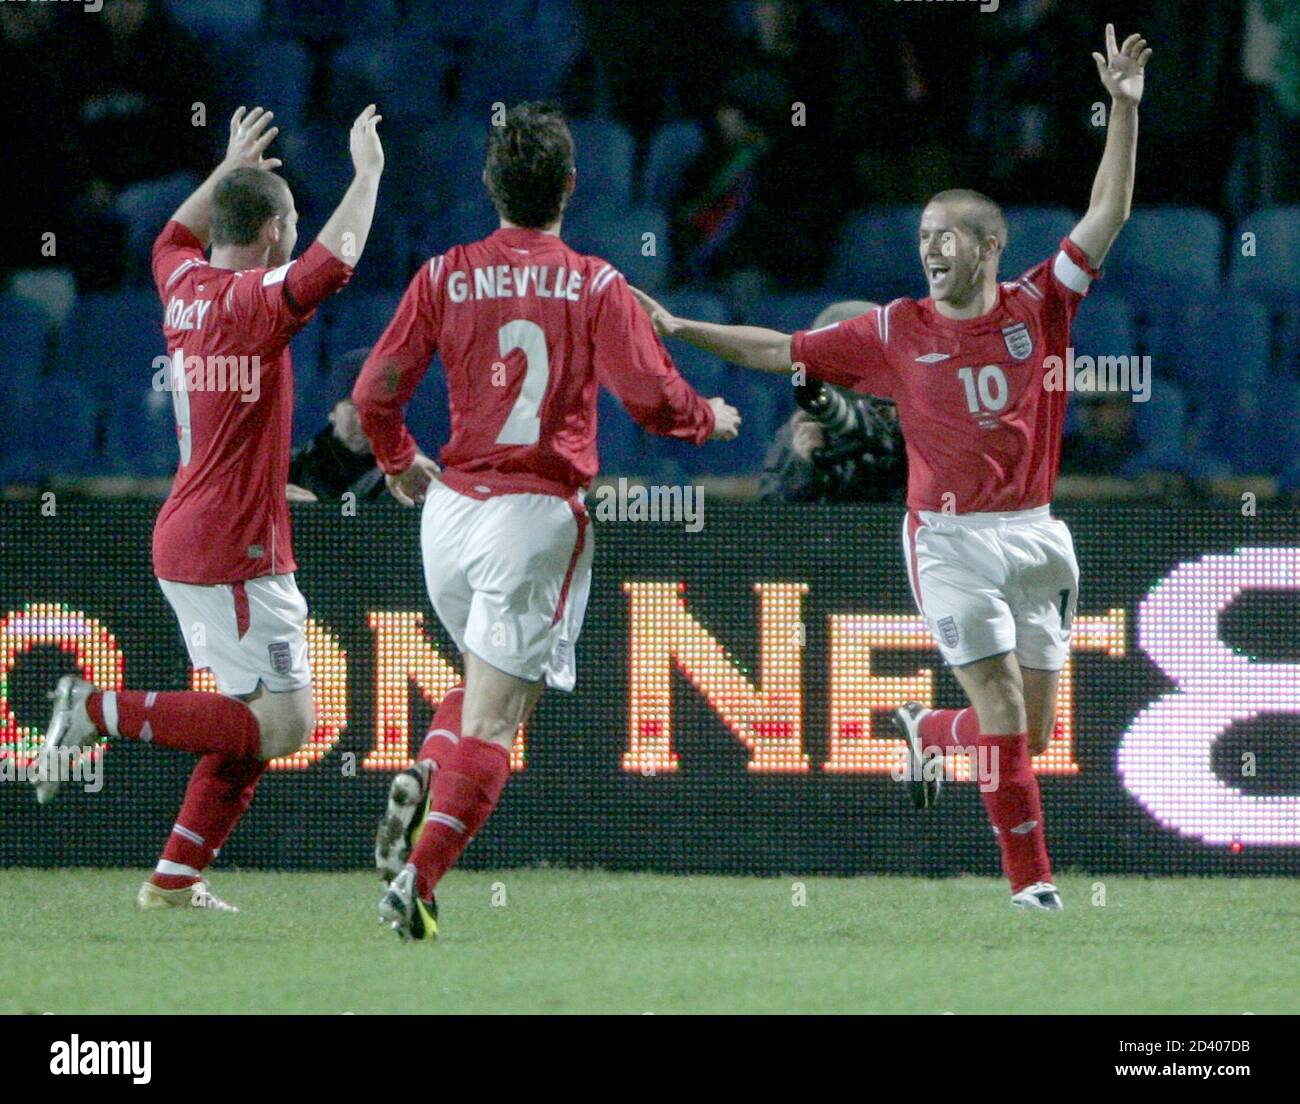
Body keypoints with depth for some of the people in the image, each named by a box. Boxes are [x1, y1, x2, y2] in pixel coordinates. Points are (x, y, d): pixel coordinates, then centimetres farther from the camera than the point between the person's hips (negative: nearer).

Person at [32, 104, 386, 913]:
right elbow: (333, 261, -27)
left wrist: (232, 169, 36)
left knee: (258, 716, 14)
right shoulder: (256, 301, -13)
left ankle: (176, 877, 10)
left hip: (185, 543, 9)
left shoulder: (185, 288, 10)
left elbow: (174, 236, 33)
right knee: (284, 723, -10)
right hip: (236, 550, -9)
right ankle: (103, 711, -14)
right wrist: (368, 173, -16)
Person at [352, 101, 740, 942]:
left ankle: (423, 780, 0)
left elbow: (376, 393, 2)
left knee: (492, 683, 26)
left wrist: (401, 462, 22)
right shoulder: (595, 286, -4)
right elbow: (651, 398, -9)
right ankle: (418, 876, -17)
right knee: (494, 720, -4)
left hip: (450, 505, 4)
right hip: (537, 516, -4)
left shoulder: (446, 275, 3)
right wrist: (710, 420, 13)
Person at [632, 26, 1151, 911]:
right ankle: (1030, 874, -2)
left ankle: (928, 735, 37)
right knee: (1002, 703, -12)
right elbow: (783, 353, 7)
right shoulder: (897, 331, 1)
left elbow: (1107, 216, -2)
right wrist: (682, 330, 2)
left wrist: (1125, 111, -11)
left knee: (1033, 728, 6)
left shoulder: (1037, 308, 1)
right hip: (951, 537, -2)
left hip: (1033, 533, 2)